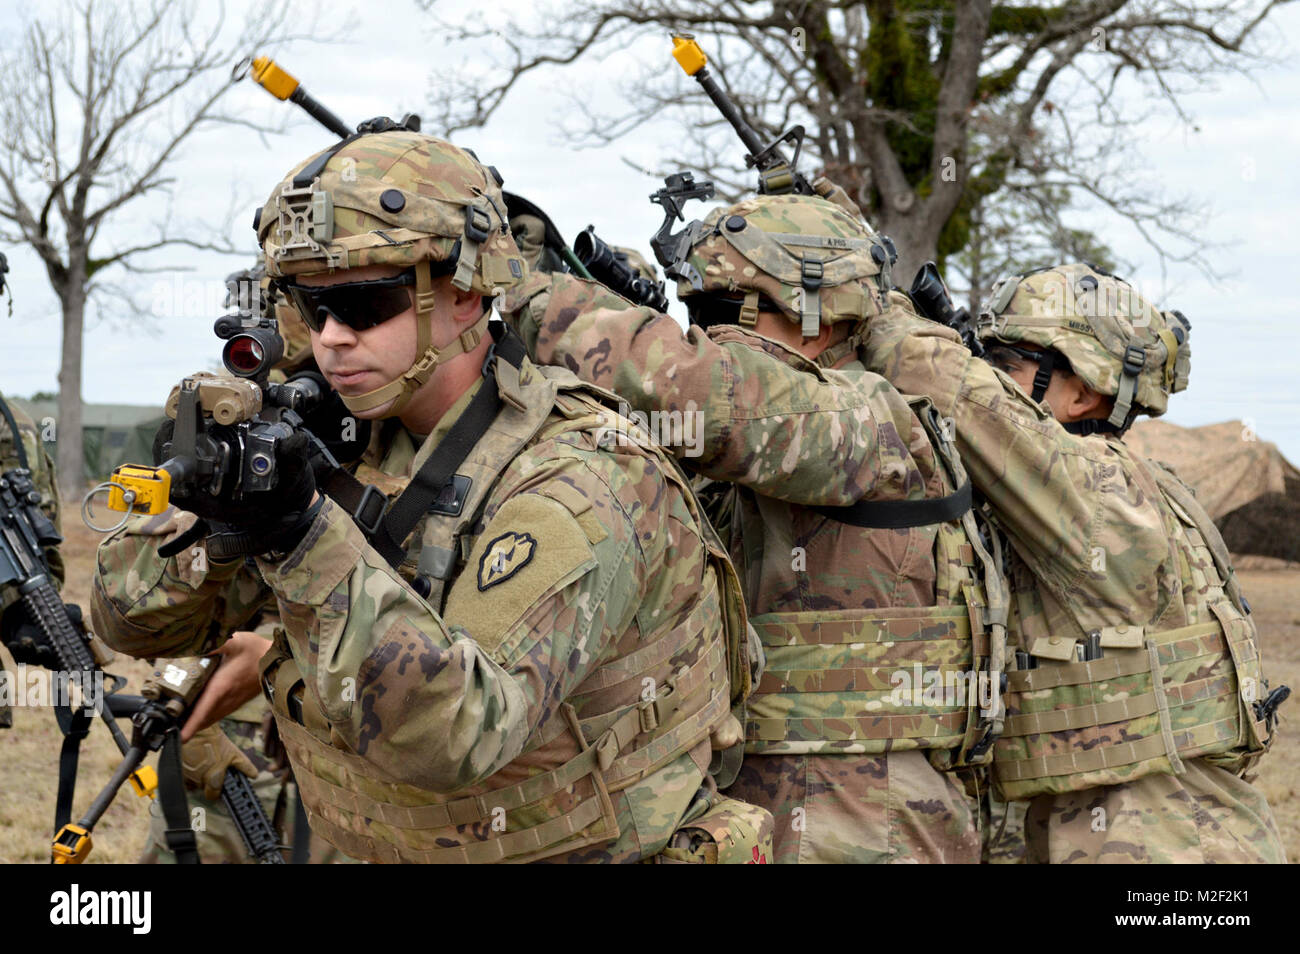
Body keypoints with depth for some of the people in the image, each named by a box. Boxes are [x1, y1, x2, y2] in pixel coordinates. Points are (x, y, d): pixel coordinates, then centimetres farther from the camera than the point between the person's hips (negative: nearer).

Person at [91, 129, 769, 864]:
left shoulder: (577, 484, -21)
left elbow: (455, 737, -31)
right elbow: (137, 616, 1)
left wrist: (304, 539, -36)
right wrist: (217, 519, -18)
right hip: (412, 852, 6)